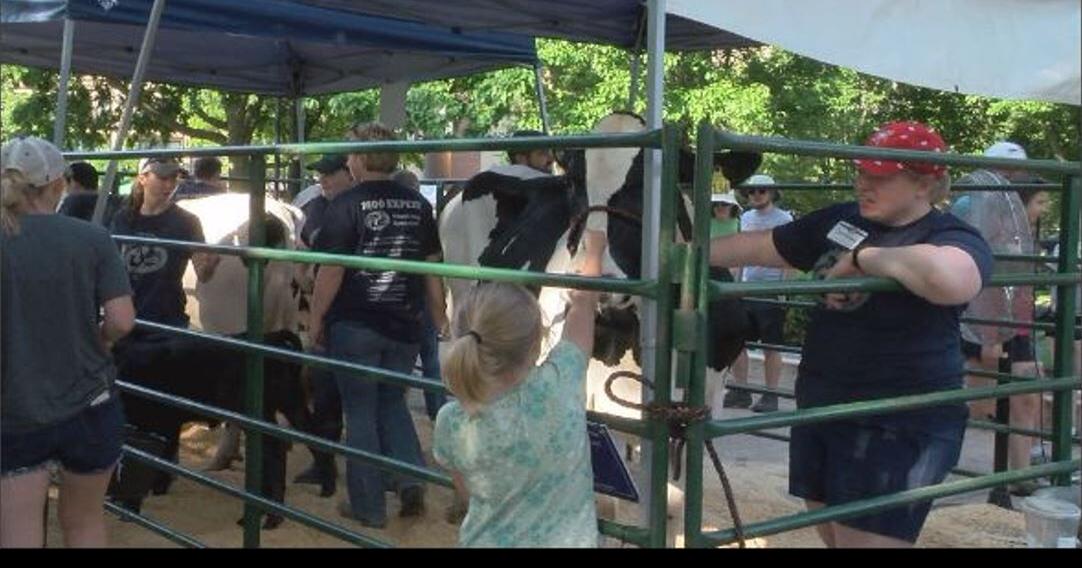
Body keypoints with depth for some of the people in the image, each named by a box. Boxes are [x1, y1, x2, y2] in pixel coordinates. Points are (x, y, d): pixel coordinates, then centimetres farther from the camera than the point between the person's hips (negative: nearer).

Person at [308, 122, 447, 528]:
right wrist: (440, 320, 17)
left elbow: (332, 269, -13)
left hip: (354, 327, -4)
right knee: (392, 403, 22)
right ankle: (410, 480, 7)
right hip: (403, 326, 4)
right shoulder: (418, 205, 2)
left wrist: (315, 319, -1)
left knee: (361, 414, 8)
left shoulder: (346, 205, -11)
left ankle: (368, 506, 14)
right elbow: (432, 267, 8)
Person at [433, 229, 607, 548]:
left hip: (487, 540, 1)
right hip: (566, 539, -1)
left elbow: (466, 489, 1)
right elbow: (583, 303, -5)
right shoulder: (559, 387, -23)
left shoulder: (451, 424, -19)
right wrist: (594, 251, 11)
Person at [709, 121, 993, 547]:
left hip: (897, 426, -7)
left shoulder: (952, 237, -13)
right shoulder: (841, 221, 8)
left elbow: (947, 279, -38)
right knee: (831, 535, 18)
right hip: (820, 409, 8)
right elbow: (759, 247, 16)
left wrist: (861, 256, -25)